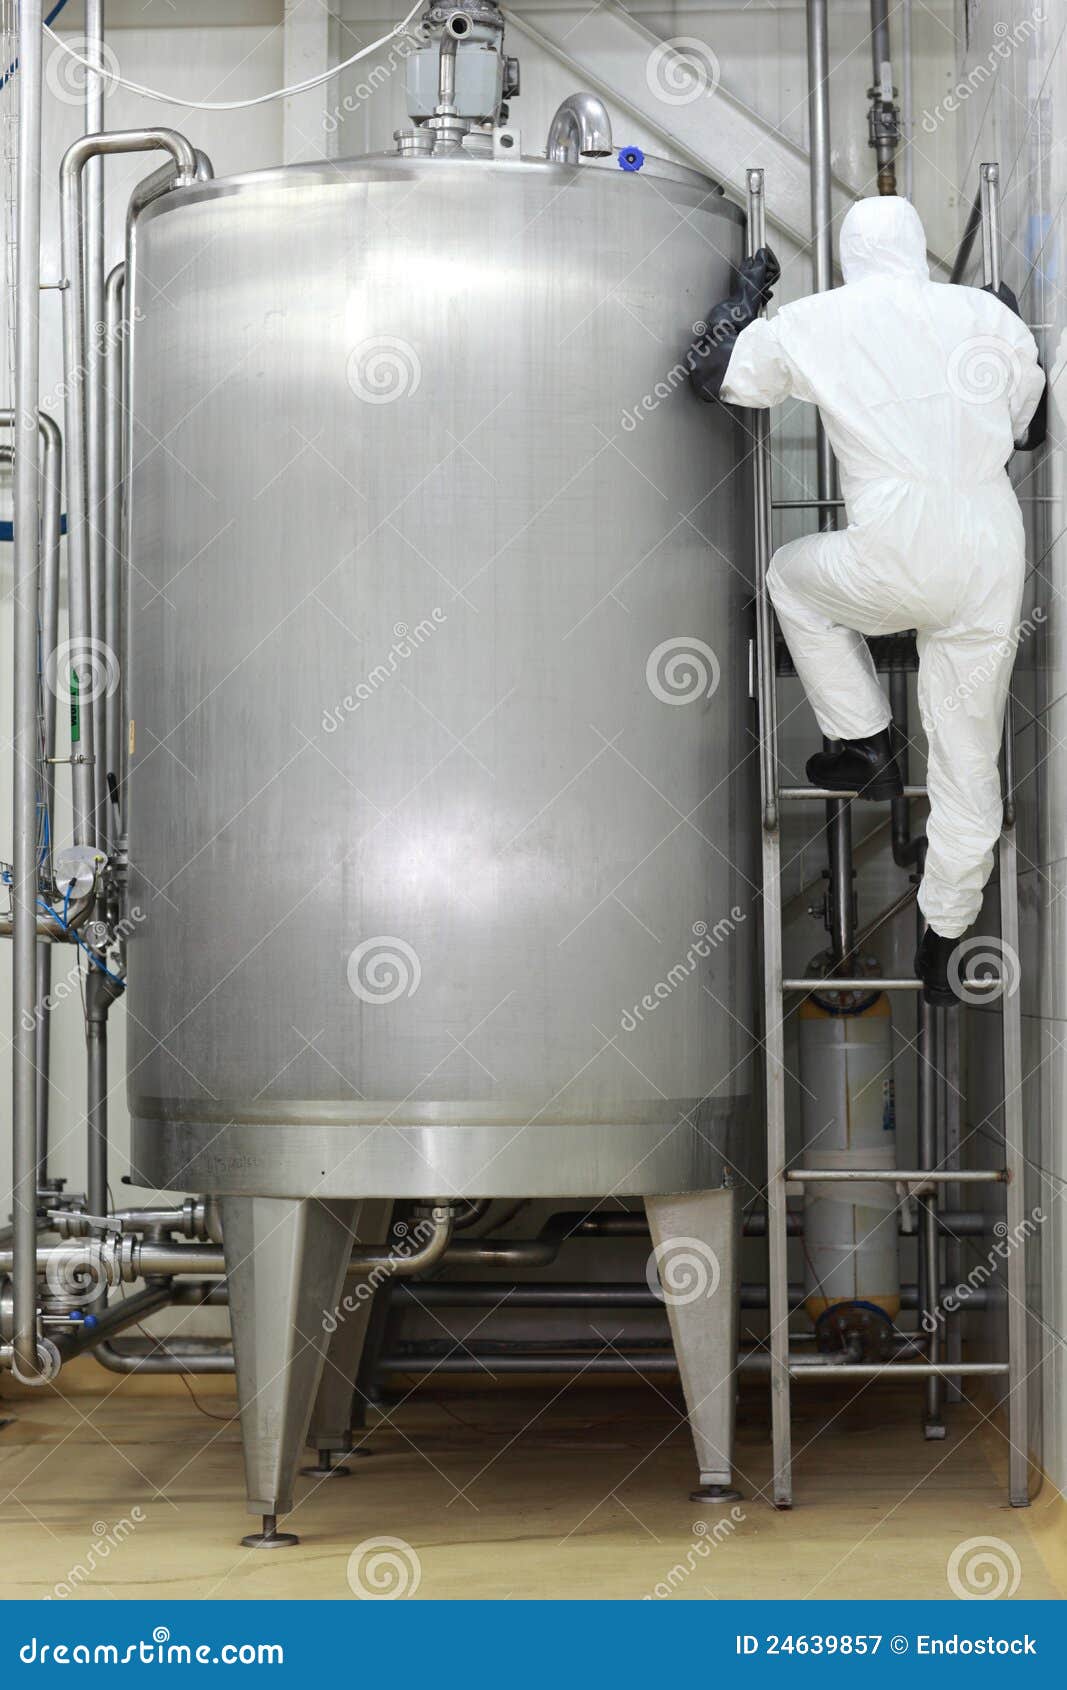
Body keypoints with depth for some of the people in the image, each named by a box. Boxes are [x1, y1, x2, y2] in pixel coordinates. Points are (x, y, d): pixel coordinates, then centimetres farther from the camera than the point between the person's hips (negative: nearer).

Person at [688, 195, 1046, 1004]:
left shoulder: (815, 323, 2)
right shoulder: (986, 314, 7)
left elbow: (712, 372, 16)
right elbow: (1032, 425, 20)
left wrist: (749, 292, 31)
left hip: (898, 568, -3)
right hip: (994, 567, 3)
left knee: (792, 575, 32)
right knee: (970, 768, 14)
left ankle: (868, 749, 26)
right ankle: (943, 944, 22)